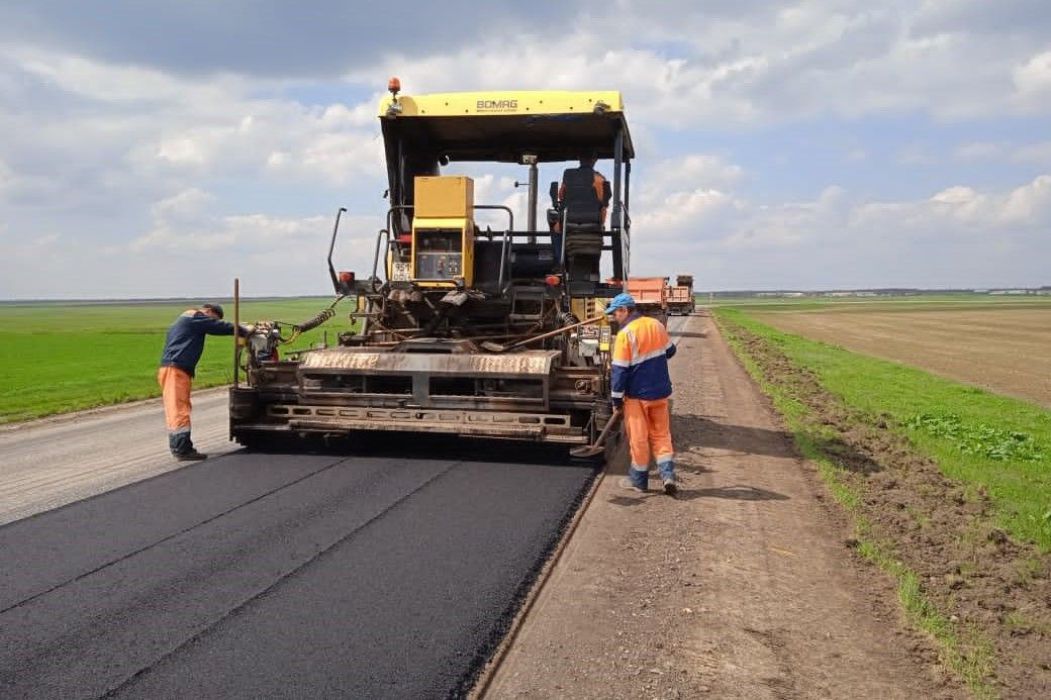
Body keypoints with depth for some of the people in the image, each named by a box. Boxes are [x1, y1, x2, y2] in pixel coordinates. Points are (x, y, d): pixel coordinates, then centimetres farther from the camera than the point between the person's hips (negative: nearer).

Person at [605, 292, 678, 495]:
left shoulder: (626, 334, -17)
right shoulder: (657, 325, 2)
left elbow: (620, 369, -16)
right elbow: (670, 351, 16)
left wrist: (617, 398, -9)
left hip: (637, 394, -5)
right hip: (660, 392, 5)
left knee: (639, 438, 7)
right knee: (661, 434, 13)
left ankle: (638, 479, 18)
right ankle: (668, 474, 1)